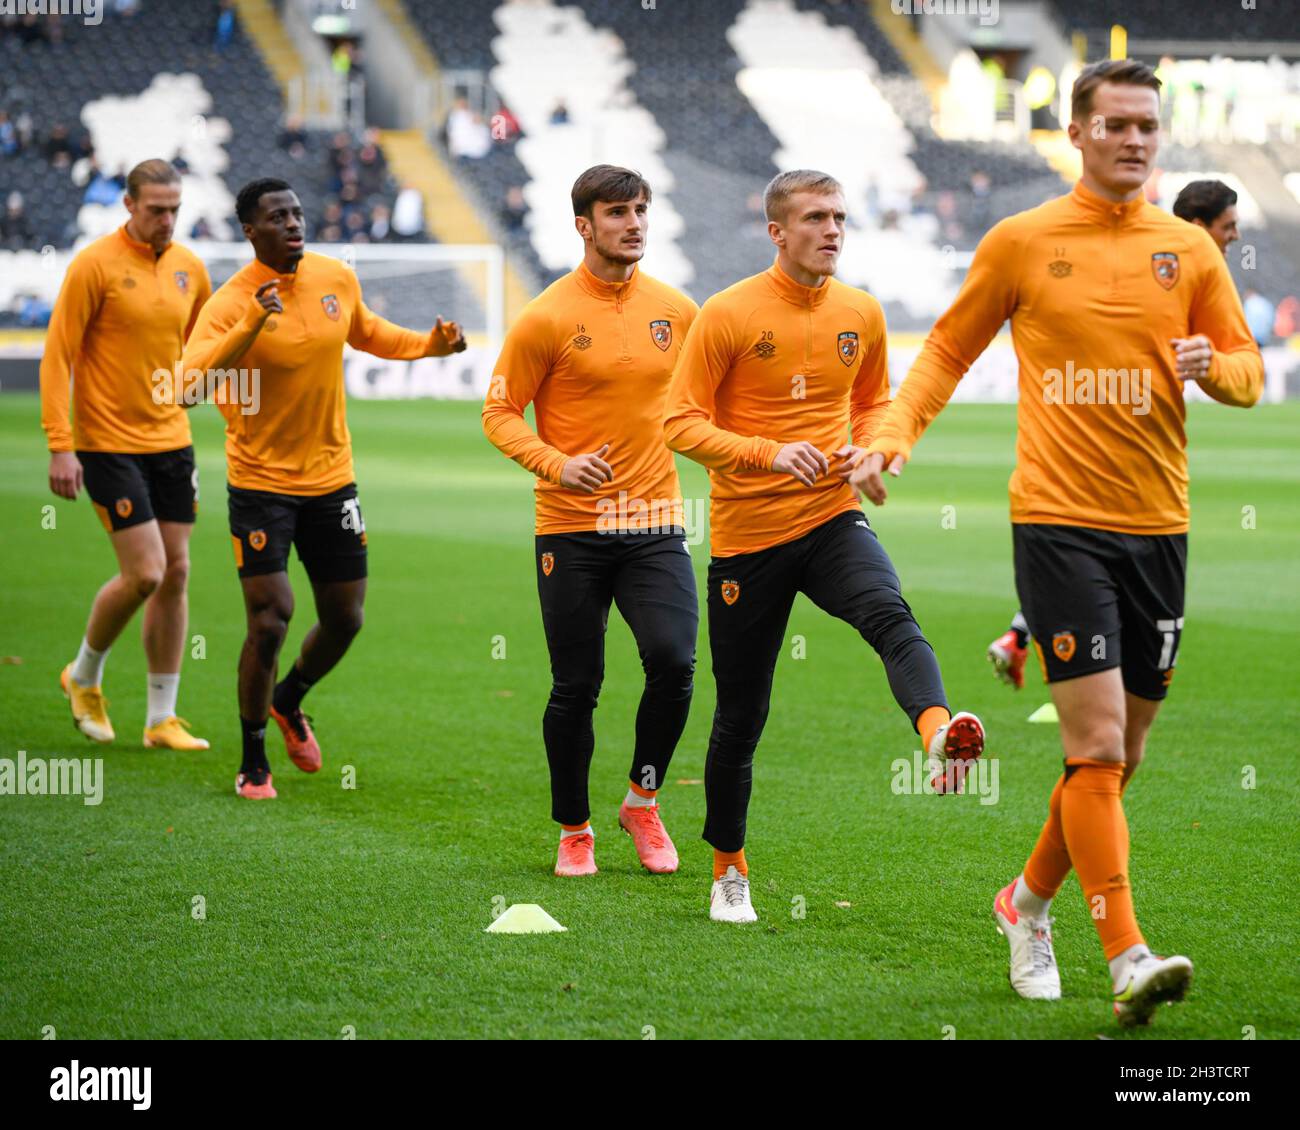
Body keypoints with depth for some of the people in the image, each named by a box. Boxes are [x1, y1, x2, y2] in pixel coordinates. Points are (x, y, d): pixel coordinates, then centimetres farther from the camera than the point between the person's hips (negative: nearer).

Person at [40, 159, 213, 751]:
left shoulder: (189, 267, 6)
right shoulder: (94, 265, -11)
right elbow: (56, 356, -11)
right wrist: (60, 446, -15)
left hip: (171, 440, 6)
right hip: (108, 442, -6)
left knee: (175, 574, 4)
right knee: (144, 572, -11)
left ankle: (162, 720, 12)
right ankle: (84, 676, 16)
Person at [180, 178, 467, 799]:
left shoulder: (336, 278, 0)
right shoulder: (233, 301, -18)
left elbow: (364, 330, 22)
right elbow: (191, 379, -33)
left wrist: (429, 345, 7)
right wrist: (251, 326, -43)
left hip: (331, 476, 5)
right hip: (261, 484, -5)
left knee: (344, 620, 11)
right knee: (270, 621, -11)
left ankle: (288, 700, 43)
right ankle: (252, 763, 7)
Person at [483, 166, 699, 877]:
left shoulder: (677, 310, 6)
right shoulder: (548, 317, -5)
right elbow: (500, 412, -2)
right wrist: (556, 464, -18)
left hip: (654, 524, 2)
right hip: (572, 527, -2)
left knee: (674, 662, -15)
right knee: (575, 688, 2)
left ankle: (643, 800, 9)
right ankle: (574, 831, 21)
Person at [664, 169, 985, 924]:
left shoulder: (862, 314, 5)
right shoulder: (728, 315, -7)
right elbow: (683, 424, -8)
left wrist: (866, 449, -2)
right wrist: (771, 453, -22)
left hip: (832, 519, 2)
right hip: (747, 535, -2)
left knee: (890, 614, -31)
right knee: (741, 715, 6)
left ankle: (938, 729, -57)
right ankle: (730, 869, 24)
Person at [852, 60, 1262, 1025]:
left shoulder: (1189, 249, 8)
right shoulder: (1022, 242, 1)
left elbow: (1250, 372, 12)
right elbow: (949, 349, 10)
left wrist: (1213, 364, -11)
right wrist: (894, 434, -4)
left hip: (1158, 525, 4)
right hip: (1059, 520, -4)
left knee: (1120, 755, 11)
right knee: (1097, 744, -13)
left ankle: (1029, 901, 32)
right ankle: (1127, 956, -13)